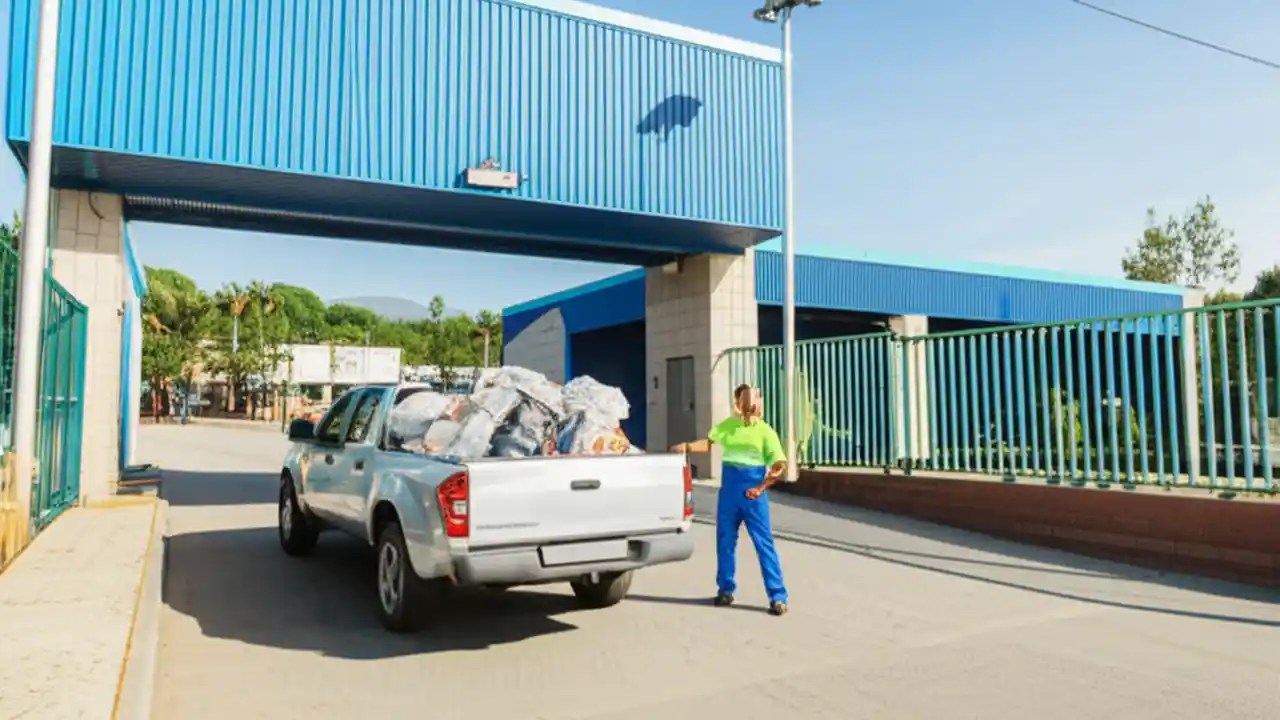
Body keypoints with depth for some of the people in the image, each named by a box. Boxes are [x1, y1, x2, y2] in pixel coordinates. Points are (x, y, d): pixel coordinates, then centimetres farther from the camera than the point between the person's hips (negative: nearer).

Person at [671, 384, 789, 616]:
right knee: (725, 540, 10)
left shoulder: (764, 430, -4)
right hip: (729, 488, 4)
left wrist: (760, 488, -13)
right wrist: (688, 447, -18)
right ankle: (725, 590, 25)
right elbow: (709, 442, -1)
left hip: (752, 490, -3)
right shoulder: (727, 425, 7)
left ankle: (778, 596, 3)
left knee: (764, 543, -3)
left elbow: (780, 464, -8)